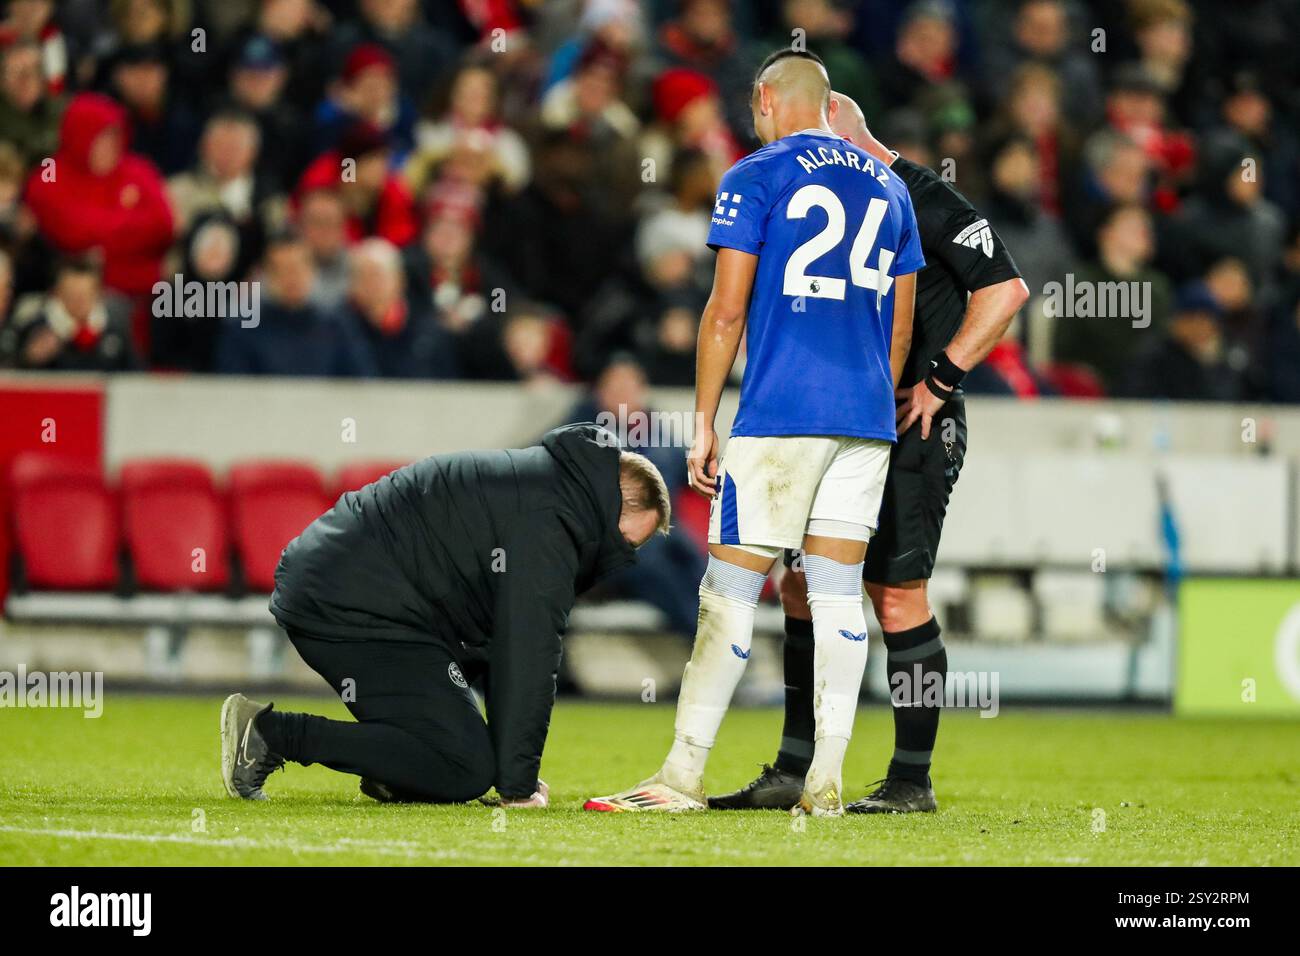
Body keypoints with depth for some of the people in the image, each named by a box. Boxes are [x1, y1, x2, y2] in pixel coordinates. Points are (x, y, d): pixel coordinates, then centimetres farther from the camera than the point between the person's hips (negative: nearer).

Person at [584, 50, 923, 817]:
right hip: (867, 415, 5)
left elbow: (727, 311, -6)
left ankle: (685, 775, -2)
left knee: (733, 587, -3)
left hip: (782, 411, -5)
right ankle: (825, 783, 3)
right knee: (839, 590, 6)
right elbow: (901, 325, 17)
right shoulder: (887, 186, 15)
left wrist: (703, 422, -1)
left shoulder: (757, 178, -2)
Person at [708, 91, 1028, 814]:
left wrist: (938, 380, -15)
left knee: (898, 592, -7)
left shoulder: (925, 200, -9)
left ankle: (913, 781, 0)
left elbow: (1006, 289, -15)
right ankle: (794, 773, 11)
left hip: (914, 429, -9)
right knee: (805, 585, 6)